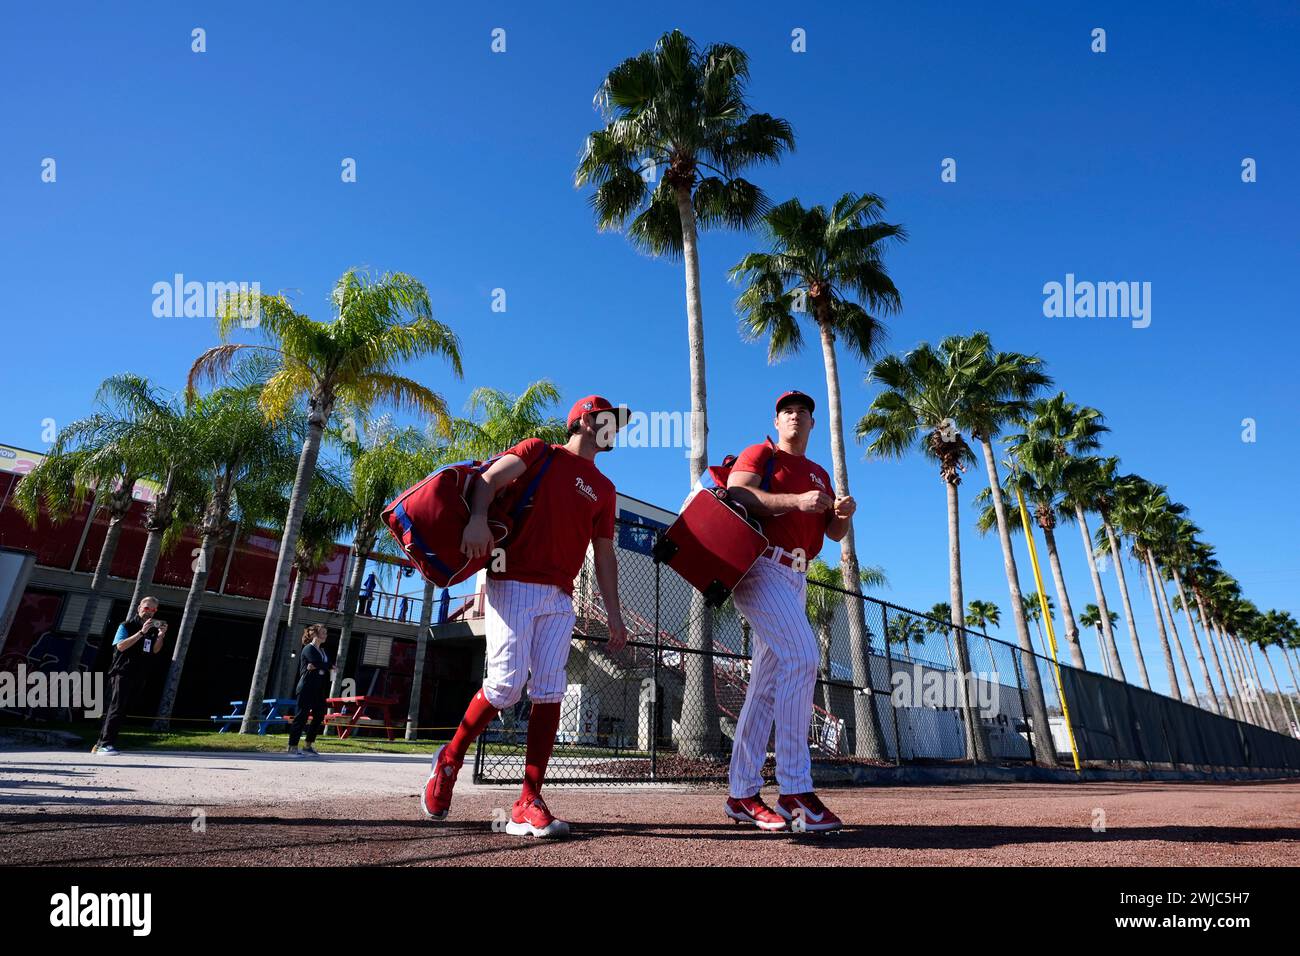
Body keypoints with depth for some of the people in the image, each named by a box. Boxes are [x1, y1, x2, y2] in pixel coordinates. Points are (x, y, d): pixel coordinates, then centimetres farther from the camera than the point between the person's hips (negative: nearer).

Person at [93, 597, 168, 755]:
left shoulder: (153, 629, 11)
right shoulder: (126, 626, -4)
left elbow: (155, 650, 3)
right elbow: (120, 646, -18)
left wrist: (161, 635, -14)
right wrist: (141, 632, -24)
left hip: (137, 676, 6)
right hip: (121, 672, -6)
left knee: (120, 710, 10)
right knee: (116, 708, -14)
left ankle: (100, 744, 19)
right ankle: (105, 744, -14)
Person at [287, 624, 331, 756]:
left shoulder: (322, 650, 17)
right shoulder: (308, 649, -7)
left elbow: (327, 665, 1)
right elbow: (320, 665, -20)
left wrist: (316, 667, -12)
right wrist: (324, 667, -3)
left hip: (319, 689, 8)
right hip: (307, 687, -8)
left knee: (319, 716, 7)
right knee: (301, 716, -4)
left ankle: (308, 746, 16)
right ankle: (293, 746, 3)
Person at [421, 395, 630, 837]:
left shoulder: (604, 489, 20)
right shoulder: (540, 451, 7)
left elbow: (604, 555, 18)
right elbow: (490, 478, -9)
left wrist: (614, 613, 11)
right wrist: (477, 518, -29)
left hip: (560, 598, 5)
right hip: (514, 583, -5)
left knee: (549, 691, -4)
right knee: (506, 684, -10)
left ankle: (528, 804, 2)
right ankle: (450, 759, 17)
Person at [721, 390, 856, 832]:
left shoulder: (819, 473, 25)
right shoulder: (758, 454, 5)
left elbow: (834, 533, 19)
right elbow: (736, 494, -14)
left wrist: (843, 514, -4)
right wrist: (796, 501, -24)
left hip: (795, 578, 8)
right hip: (760, 566, -7)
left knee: (767, 681, 6)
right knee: (801, 658, -22)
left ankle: (742, 794, 13)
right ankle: (795, 791, -16)